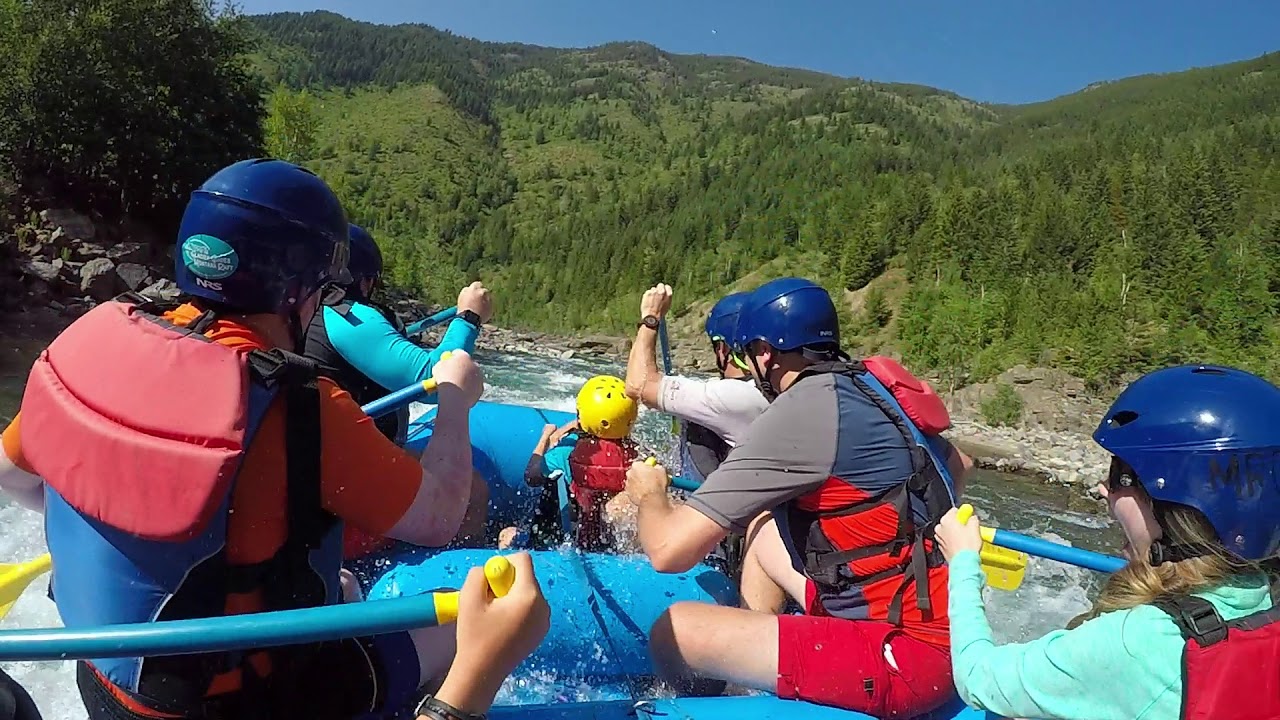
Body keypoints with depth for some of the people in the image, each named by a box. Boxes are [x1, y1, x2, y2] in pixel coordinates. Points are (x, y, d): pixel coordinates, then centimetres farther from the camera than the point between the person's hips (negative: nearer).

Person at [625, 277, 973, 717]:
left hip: (904, 658, -9)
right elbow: (955, 466, 25)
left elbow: (670, 550, -21)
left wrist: (650, 494, 1)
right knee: (765, 535, 22)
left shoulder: (802, 409, -20)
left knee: (674, 631, -8)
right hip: (938, 626, 9)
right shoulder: (873, 386, 5)